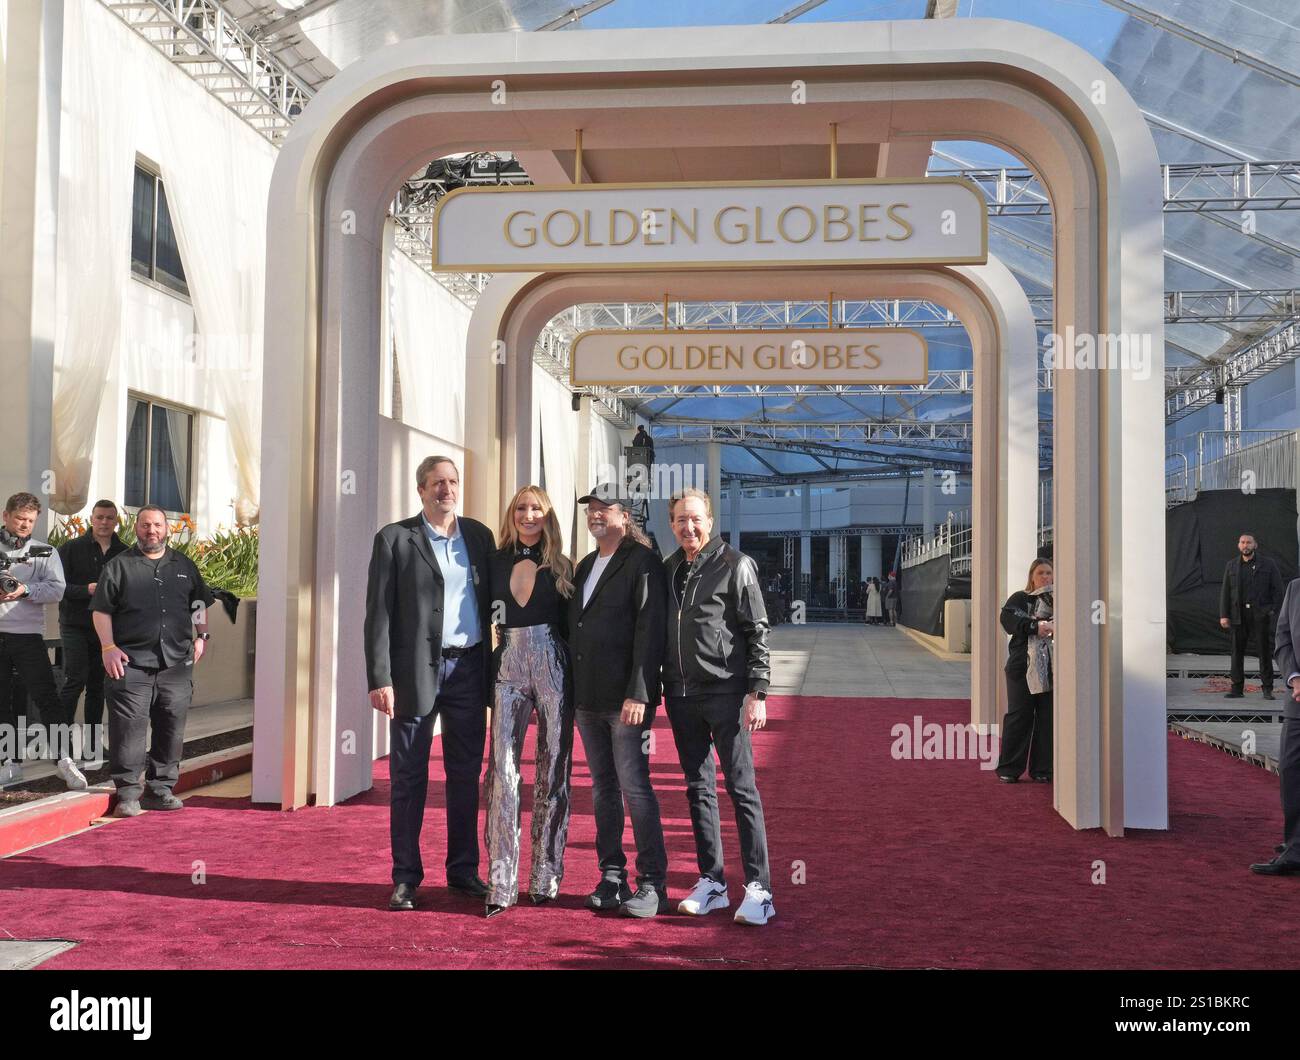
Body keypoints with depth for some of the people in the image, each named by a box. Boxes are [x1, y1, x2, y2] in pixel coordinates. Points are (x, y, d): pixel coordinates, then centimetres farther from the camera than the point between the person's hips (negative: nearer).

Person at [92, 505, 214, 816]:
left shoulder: (184, 566, 16)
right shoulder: (119, 565, 5)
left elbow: (200, 603, 26)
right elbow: (101, 610, 3)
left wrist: (201, 636, 14)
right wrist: (109, 647, -7)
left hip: (177, 663, 4)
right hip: (131, 663, -3)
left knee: (171, 729, 6)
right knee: (128, 728, -7)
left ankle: (160, 790, 16)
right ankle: (128, 793, 0)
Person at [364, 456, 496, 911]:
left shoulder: (479, 535, 10)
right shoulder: (394, 538, -1)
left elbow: (489, 600, 13)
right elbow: (378, 613, -5)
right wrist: (380, 678, -12)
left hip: (469, 669, 4)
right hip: (417, 670, -4)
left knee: (466, 774, 11)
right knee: (408, 777, 3)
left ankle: (463, 870, 23)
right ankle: (405, 877, 13)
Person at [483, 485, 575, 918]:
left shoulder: (562, 567, 7)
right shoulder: (496, 562, 8)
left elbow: (573, 624, 6)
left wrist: (577, 681, -2)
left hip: (553, 666, 0)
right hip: (507, 666, 0)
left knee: (552, 769, 4)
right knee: (503, 770, -6)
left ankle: (546, 877, 13)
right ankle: (502, 883, -4)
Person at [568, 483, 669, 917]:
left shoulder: (641, 563, -7)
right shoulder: (585, 567, 18)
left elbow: (650, 631, -14)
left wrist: (638, 694, -20)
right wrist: (573, 693, 14)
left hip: (626, 700, -8)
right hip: (587, 699, 8)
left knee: (635, 787, -6)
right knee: (602, 788, 11)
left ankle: (653, 885, 1)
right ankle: (612, 878, 18)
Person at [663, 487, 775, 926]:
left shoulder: (734, 565, -4)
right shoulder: (668, 569, 12)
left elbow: (757, 632, -7)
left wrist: (757, 693, -13)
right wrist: (657, 688, 12)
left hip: (725, 692, -6)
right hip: (681, 695, 6)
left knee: (742, 788, -4)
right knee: (699, 789, 10)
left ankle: (758, 890, -1)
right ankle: (711, 882, 19)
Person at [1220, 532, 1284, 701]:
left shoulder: (1268, 564, 5)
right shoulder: (1231, 565, 11)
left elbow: (1277, 589, 3)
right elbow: (1225, 591, 9)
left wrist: (1273, 610, -8)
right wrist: (1224, 615, 2)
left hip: (1261, 615, -2)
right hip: (1239, 615, 2)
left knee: (1265, 651, 1)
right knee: (1237, 651, 2)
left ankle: (1268, 689, 8)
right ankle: (1237, 688, 7)